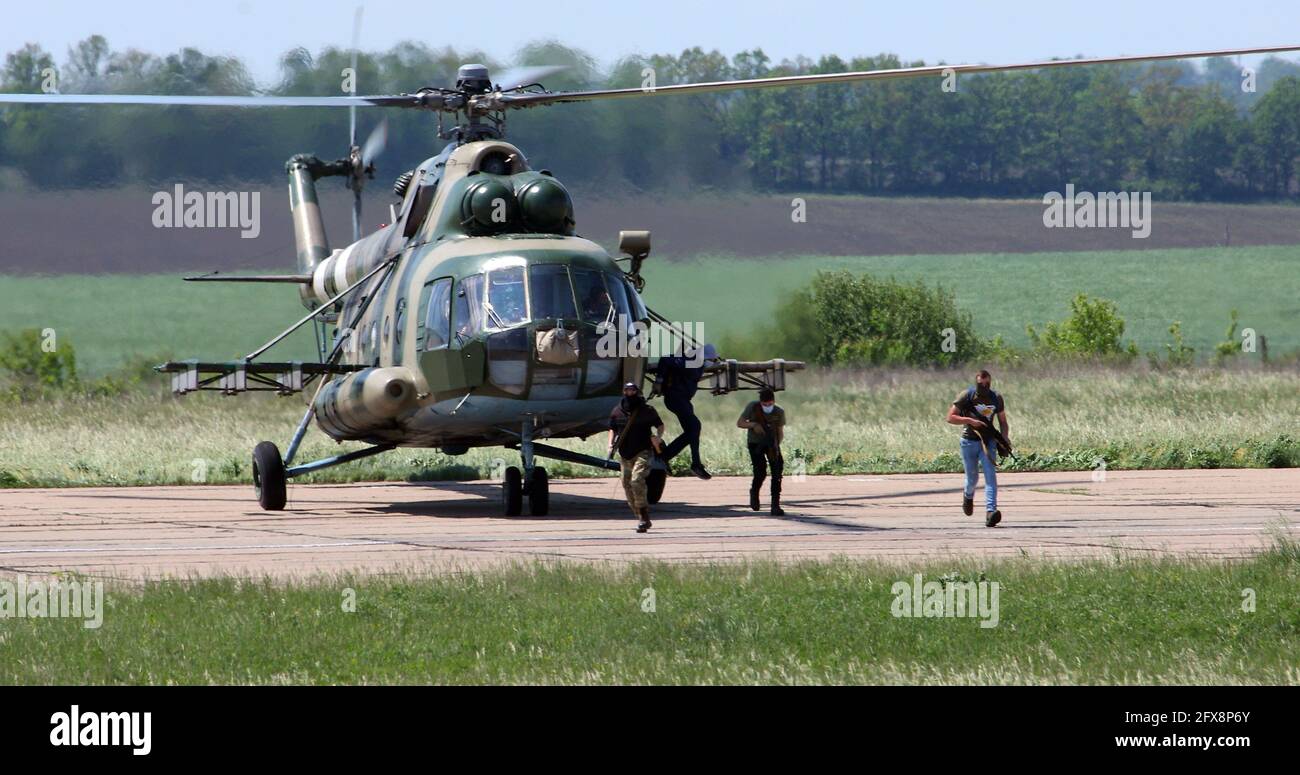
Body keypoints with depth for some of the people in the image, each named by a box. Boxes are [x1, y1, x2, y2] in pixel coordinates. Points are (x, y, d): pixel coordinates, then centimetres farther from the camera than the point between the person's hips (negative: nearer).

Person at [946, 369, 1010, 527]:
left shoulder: (996, 398, 0)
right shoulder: (966, 396, -9)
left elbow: (1003, 421, 9)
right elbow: (950, 418, -10)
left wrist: (1005, 437, -9)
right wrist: (970, 421, -23)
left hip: (988, 442, 1)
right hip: (969, 442, -1)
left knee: (990, 475, -17)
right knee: (973, 477, 9)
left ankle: (990, 511, -28)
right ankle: (968, 495, 46)